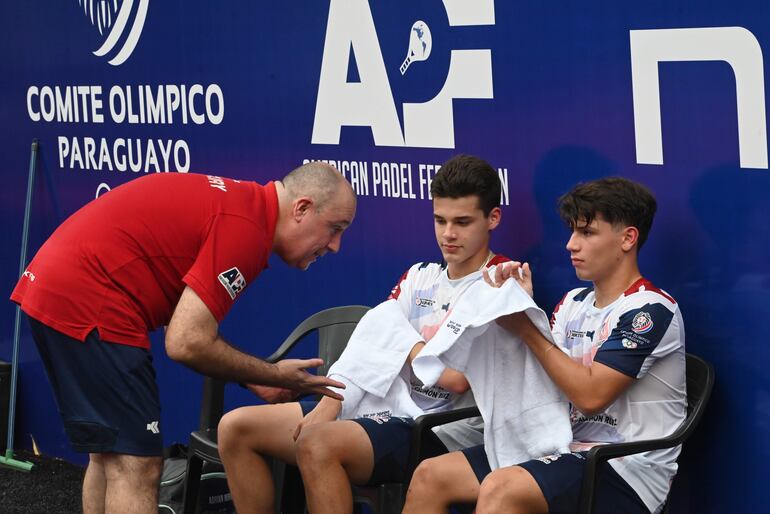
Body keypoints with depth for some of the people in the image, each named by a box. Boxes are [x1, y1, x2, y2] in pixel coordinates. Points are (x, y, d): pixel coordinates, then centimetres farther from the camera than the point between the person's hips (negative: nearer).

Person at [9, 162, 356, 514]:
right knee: (136, 465, -8)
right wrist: (274, 376, -6)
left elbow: (187, 321, 18)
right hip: (88, 307, -11)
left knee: (108, 456, 19)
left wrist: (256, 380, 15)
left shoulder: (240, 201, 13)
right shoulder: (245, 226, -17)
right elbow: (187, 344, -19)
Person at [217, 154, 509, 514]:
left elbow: (458, 377, -18)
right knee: (234, 428, 0)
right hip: (381, 407, 8)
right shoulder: (420, 276, 18)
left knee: (318, 443, -36)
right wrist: (331, 402, -7)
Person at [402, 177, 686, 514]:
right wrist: (518, 308, 0)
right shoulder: (575, 303, 15)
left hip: (625, 471, -8)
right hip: (569, 448, 9)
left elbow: (591, 394, -19)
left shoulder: (649, 310, -11)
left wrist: (526, 328, -14)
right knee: (431, 477, -4)